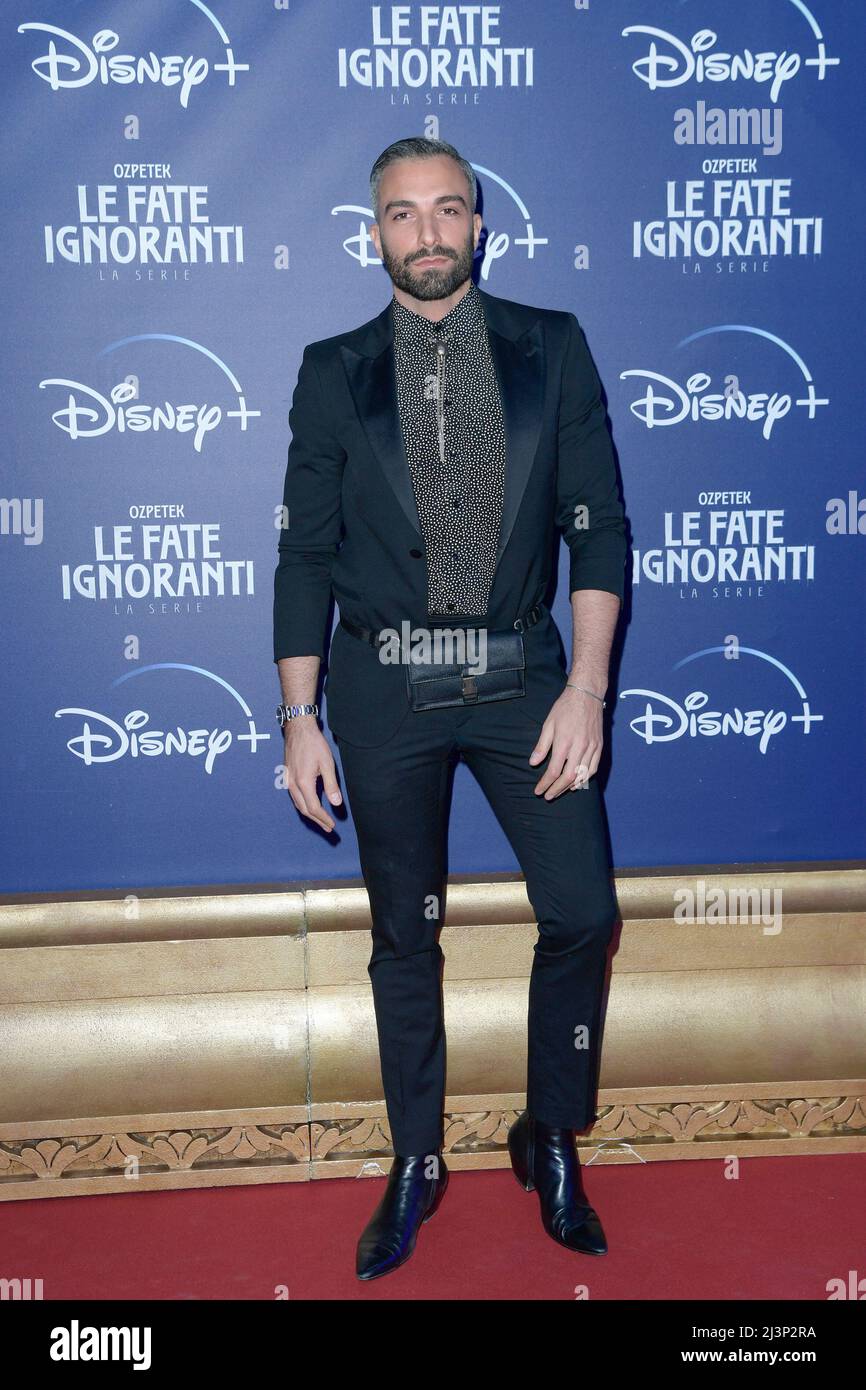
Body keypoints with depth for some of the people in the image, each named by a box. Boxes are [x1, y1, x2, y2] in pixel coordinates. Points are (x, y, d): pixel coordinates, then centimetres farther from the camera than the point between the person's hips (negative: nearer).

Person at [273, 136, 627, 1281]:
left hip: (520, 672, 0)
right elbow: (305, 552, 5)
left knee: (582, 912, -2)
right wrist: (299, 718, 0)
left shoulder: (552, 348, 4)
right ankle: (417, 1165, 28)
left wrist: (587, 688, -9)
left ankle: (552, 1139, 23)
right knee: (404, 935, 9)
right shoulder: (334, 371, 5)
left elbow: (597, 523, 0)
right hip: (384, 684, 0)